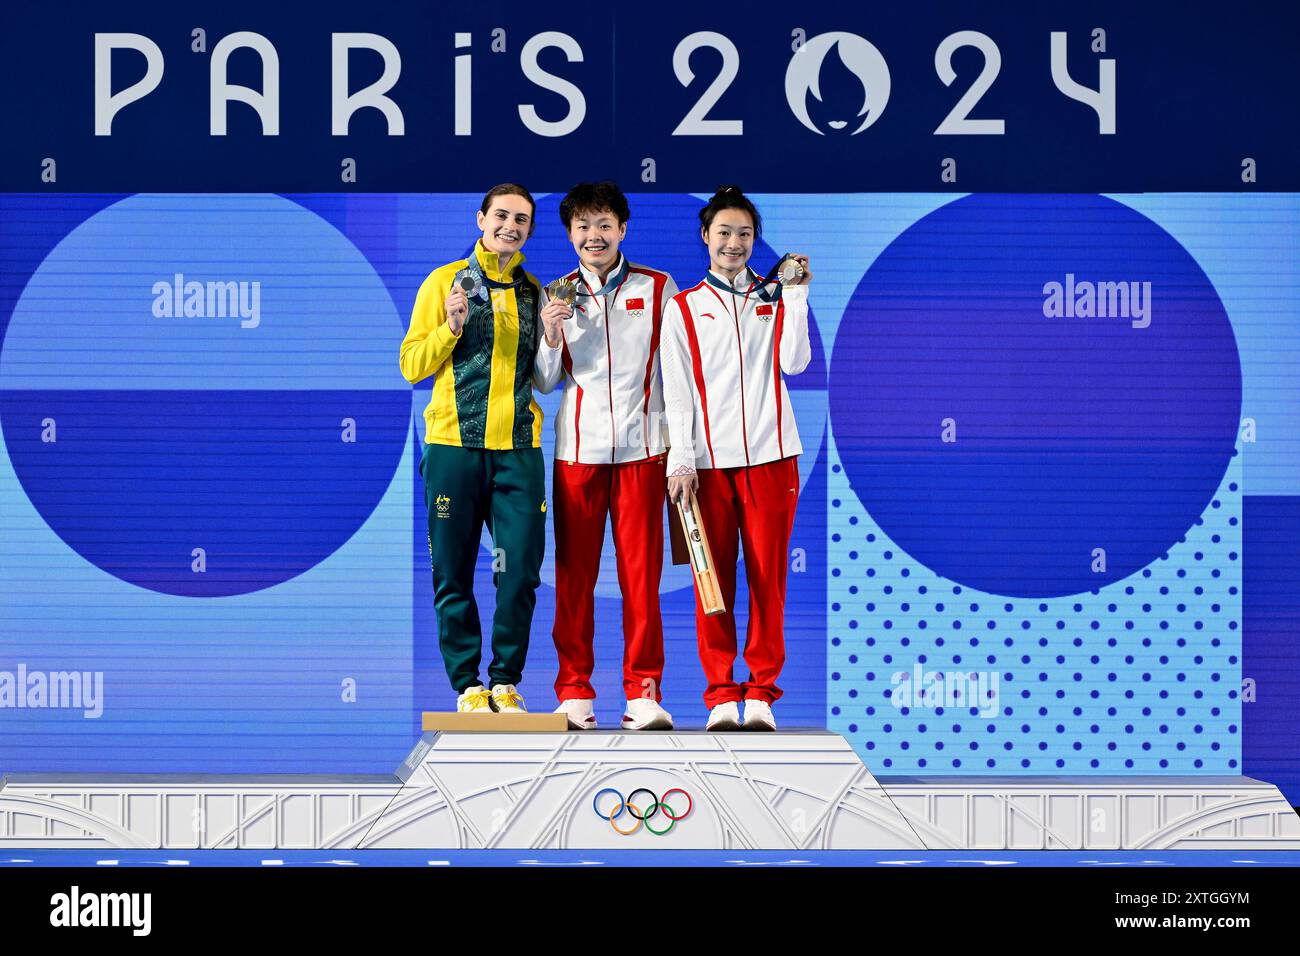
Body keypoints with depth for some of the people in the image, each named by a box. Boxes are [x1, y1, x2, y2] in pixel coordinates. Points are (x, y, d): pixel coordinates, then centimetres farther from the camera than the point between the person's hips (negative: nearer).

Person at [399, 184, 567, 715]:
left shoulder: (534, 292, 14)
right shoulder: (445, 282, 6)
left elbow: (542, 382, 15)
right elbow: (412, 366, 4)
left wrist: (551, 339, -3)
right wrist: (451, 328, -11)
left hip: (518, 449, 2)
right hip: (454, 444, -2)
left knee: (521, 570, -3)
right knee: (453, 573, 0)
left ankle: (506, 681, 9)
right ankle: (468, 684, 8)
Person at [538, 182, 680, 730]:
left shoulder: (658, 289, 7)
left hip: (641, 449, -1)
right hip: (577, 451, 1)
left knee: (642, 573, -3)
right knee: (574, 574, 1)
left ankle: (644, 692, 2)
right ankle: (574, 693, 7)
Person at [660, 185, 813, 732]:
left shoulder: (775, 301, 11)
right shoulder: (683, 308, 9)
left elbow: (794, 363, -5)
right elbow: (677, 392, 4)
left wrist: (796, 295, -7)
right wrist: (681, 461, -4)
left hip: (770, 458, 0)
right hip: (708, 461, 0)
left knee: (768, 577, 0)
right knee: (714, 579, -1)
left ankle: (761, 692, 5)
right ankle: (721, 694, 4)